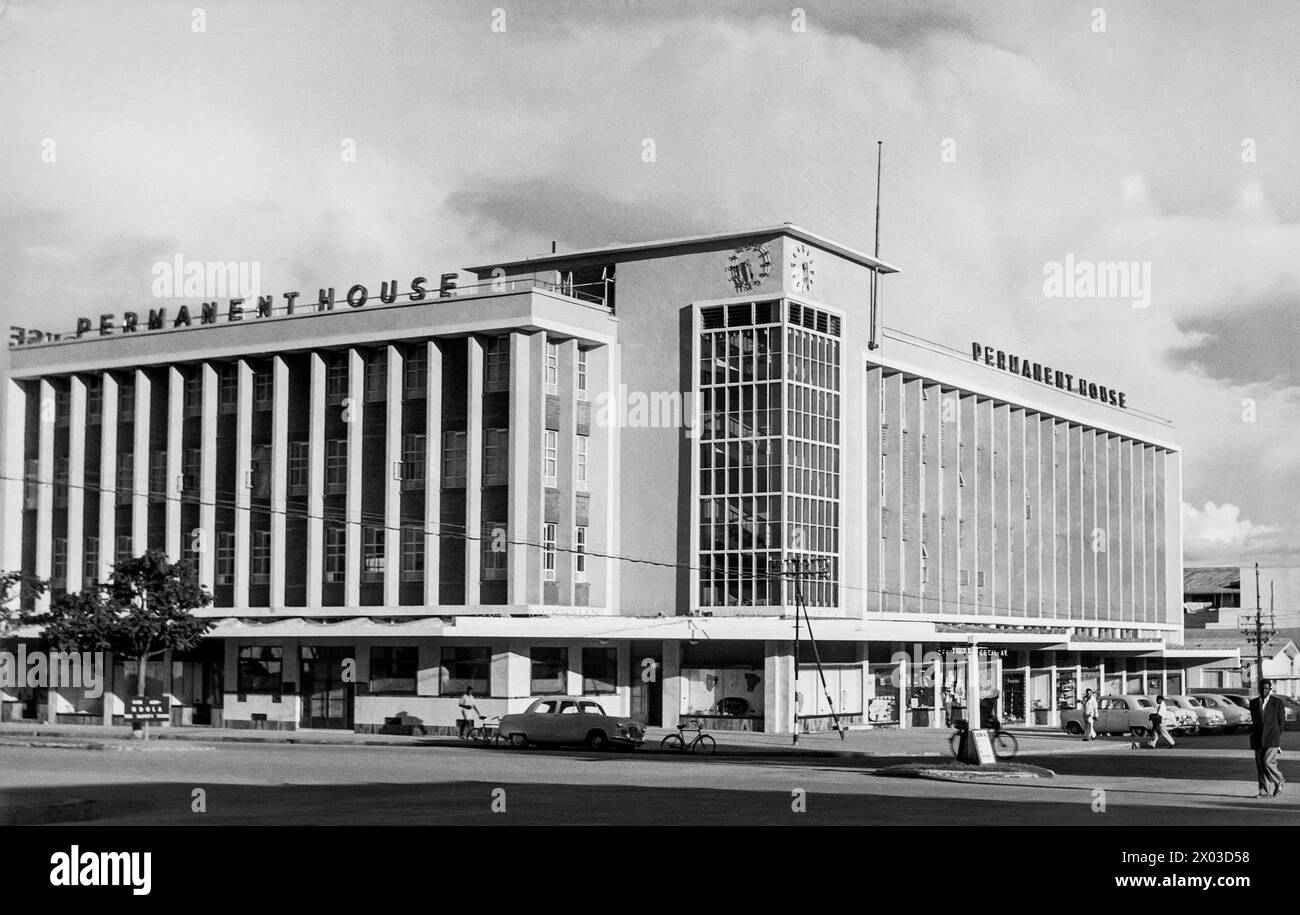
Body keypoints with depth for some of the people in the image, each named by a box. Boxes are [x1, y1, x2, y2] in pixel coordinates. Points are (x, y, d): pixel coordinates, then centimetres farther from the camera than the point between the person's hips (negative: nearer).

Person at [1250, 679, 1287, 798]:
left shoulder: (1277, 702, 0)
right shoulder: (1253, 703, 12)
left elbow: (1282, 721, 4)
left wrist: (1275, 734, 3)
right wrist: (1253, 736, 11)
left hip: (1272, 738, -4)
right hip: (1258, 739, 4)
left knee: (1268, 762, -16)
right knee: (1260, 765, 0)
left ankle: (1279, 782, 9)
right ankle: (1265, 791, 4)